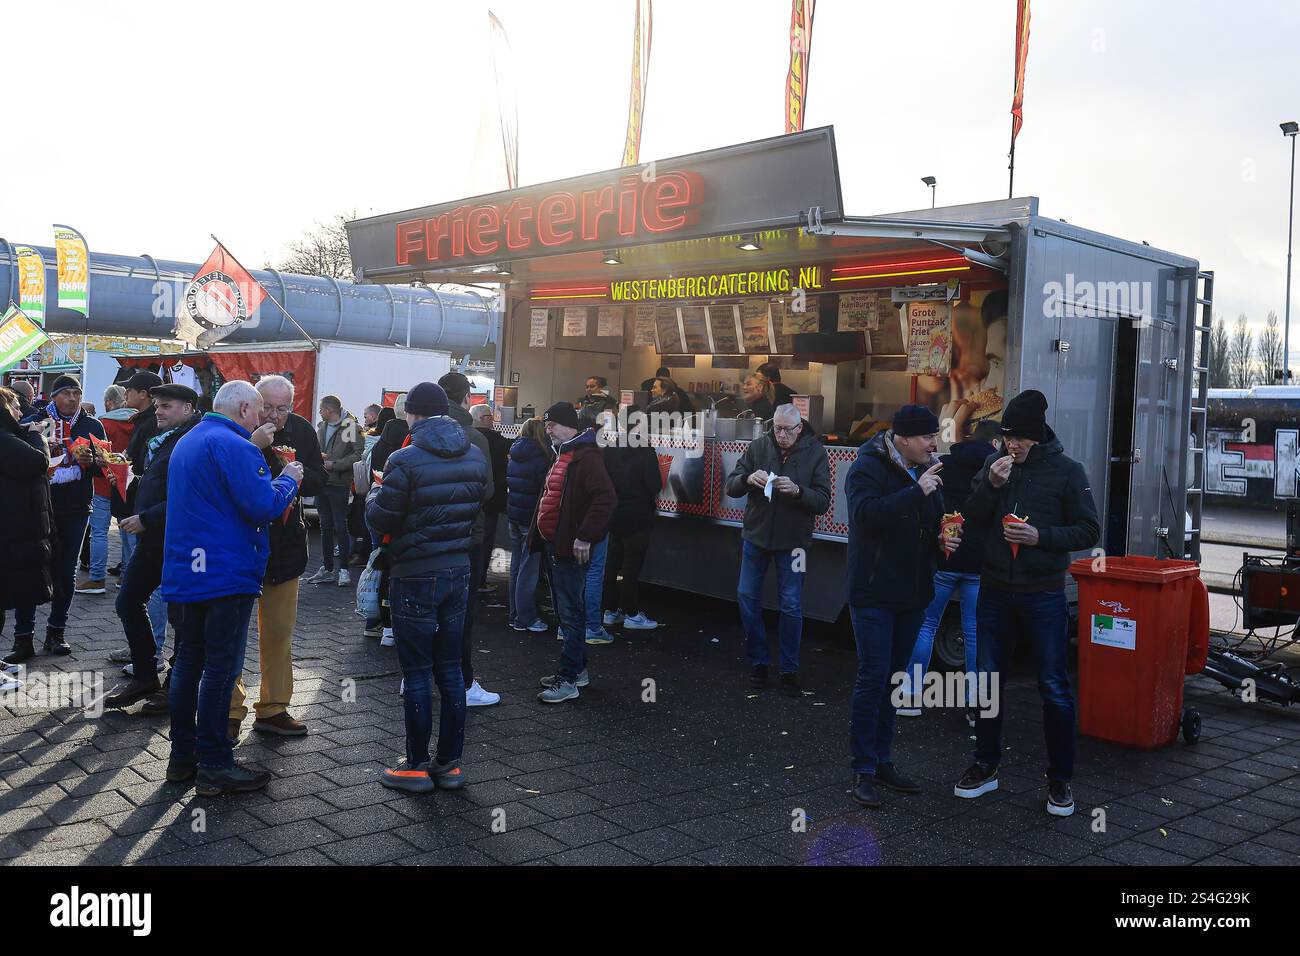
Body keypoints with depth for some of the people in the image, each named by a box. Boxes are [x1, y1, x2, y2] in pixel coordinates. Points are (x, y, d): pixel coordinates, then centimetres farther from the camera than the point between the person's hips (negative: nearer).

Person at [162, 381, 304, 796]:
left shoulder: (188, 441, 14)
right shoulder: (233, 445, -18)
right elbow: (265, 507, -21)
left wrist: (253, 448, 17)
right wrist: (288, 479, -4)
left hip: (187, 572, 10)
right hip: (227, 574, -10)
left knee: (188, 662, 14)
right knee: (221, 668, -3)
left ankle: (182, 756, 22)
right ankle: (215, 766, 2)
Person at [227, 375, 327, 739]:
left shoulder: (302, 431, 1)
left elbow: (319, 481, 6)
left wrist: (296, 471, -16)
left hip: (285, 545, 4)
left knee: (279, 631, 11)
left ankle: (273, 709, 22)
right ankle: (231, 712, 12)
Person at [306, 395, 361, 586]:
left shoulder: (350, 427, -10)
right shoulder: (321, 427, 13)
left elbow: (359, 454, -15)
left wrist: (334, 465, -15)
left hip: (339, 484, -7)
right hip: (322, 483, 7)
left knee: (340, 526, -2)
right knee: (325, 526, 11)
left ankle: (343, 569, 6)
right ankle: (326, 569, 18)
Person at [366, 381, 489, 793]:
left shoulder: (405, 461, -16)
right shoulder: (476, 457, 3)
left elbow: (381, 520, -11)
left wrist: (374, 492, 9)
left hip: (415, 577, -6)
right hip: (458, 572, 6)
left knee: (417, 673, 4)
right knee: (450, 667, 13)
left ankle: (417, 766, 13)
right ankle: (450, 763, 19)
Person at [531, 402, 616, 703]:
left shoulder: (586, 457, -16)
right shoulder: (561, 456, 18)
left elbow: (606, 497, -26)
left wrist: (585, 537, -25)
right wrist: (537, 532, 21)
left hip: (570, 548, -10)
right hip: (554, 544, 10)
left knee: (570, 613, -6)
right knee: (567, 610, 16)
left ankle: (568, 680, -2)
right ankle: (578, 669, 26)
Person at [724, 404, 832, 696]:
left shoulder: (815, 453, -9)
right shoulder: (758, 446, -3)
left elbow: (823, 502, -13)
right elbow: (731, 485, -4)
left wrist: (797, 490, -31)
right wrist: (748, 479, -25)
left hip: (792, 541, -2)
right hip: (756, 536, 2)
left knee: (791, 605, 1)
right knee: (747, 598, 6)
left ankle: (789, 669, 15)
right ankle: (758, 661, 22)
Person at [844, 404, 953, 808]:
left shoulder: (925, 471, 11)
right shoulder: (868, 467, -12)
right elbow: (866, 513, -30)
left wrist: (942, 540, 0)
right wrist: (917, 492, -30)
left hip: (912, 593, 7)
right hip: (874, 593, -7)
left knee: (893, 678, 13)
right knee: (873, 678, -7)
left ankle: (882, 760, 23)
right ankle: (863, 770, 2)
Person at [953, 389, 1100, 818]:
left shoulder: (1067, 471, -5)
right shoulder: (993, 465, 4)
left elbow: (1088, 531, -5)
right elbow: (971, 518, 0)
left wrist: (1041, 536, -19)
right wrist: (992, 485, -16)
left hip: (1044, 594, -3)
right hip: (995, 591, 4)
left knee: (1054, 687, 1)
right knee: (988, 680, 12)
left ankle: (1060, 779, 15)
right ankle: (986, 766, 26)